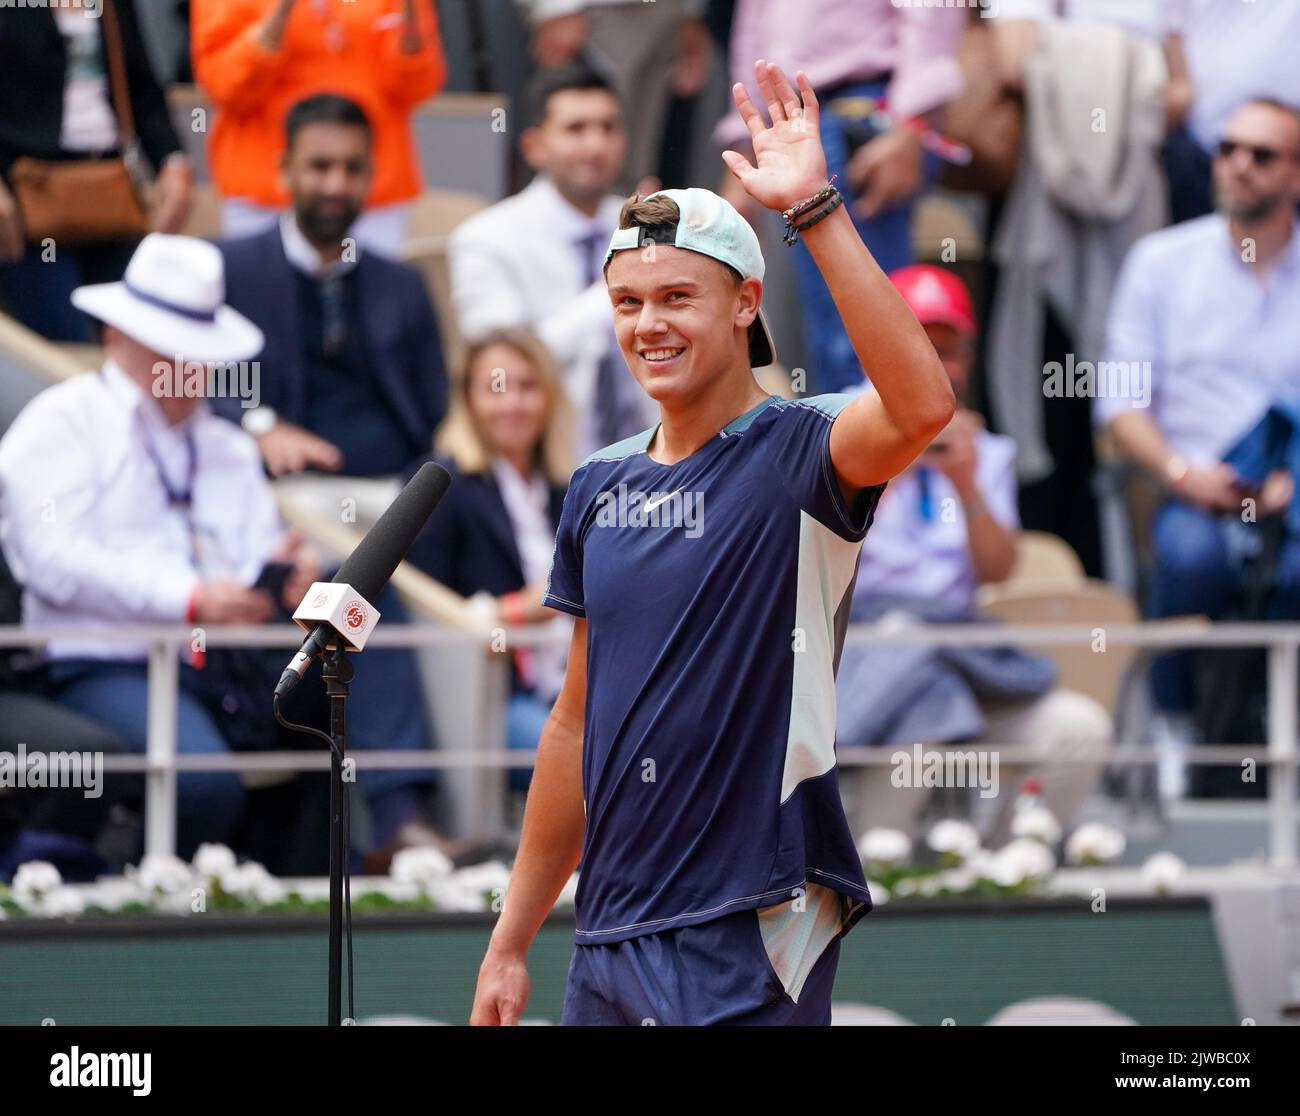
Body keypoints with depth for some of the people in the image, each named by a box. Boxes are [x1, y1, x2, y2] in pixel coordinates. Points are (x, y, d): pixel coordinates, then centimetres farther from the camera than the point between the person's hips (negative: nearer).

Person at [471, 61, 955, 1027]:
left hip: (747, 943, -7)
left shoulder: (794, 455, -7)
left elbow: (923, 404, -30)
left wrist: (816, 208, -32)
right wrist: (512, 943, 17)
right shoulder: (601, 487, 13)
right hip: (610, 939, 7)